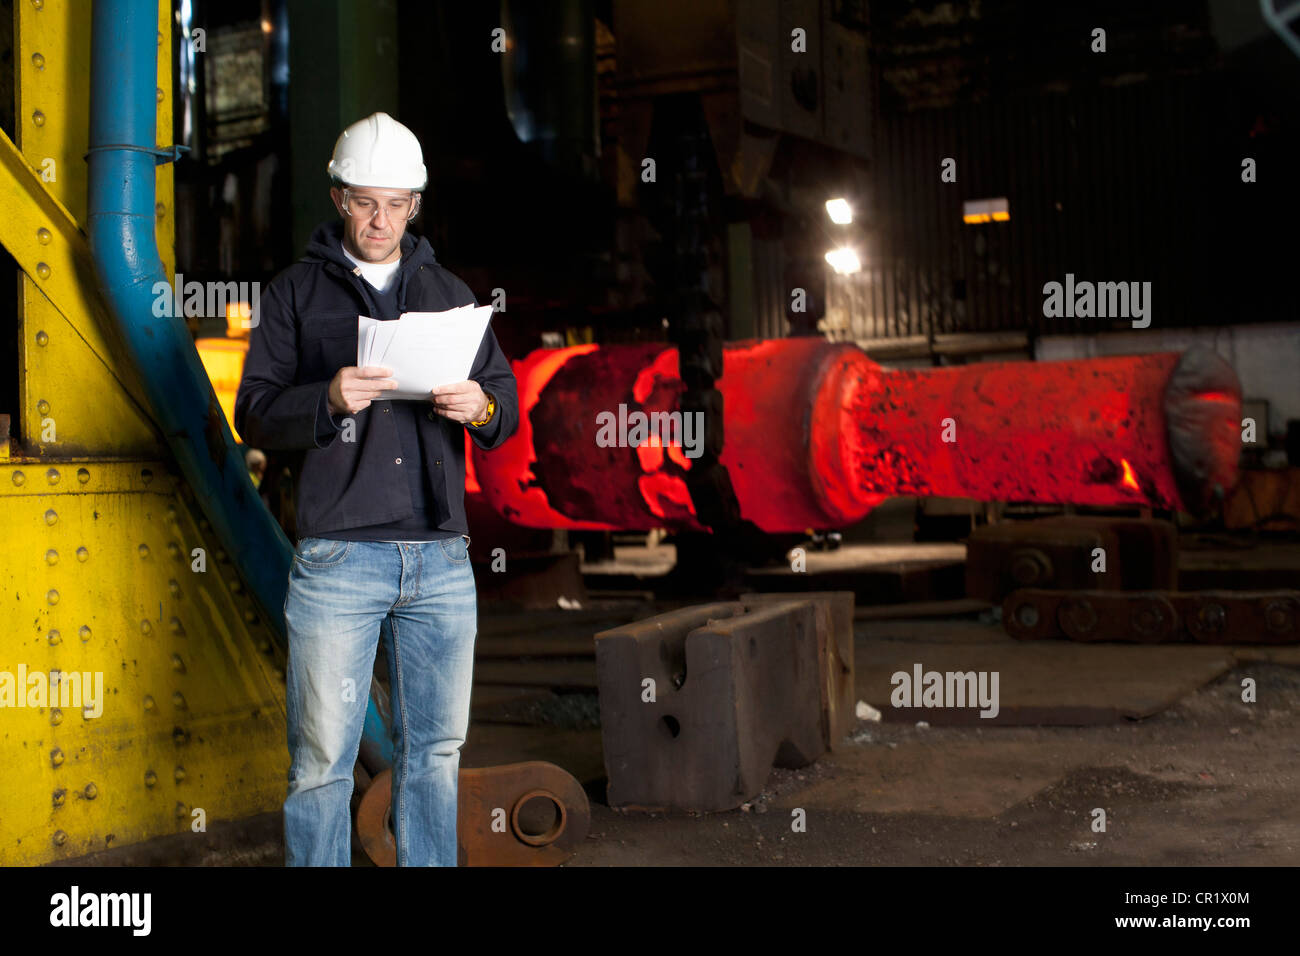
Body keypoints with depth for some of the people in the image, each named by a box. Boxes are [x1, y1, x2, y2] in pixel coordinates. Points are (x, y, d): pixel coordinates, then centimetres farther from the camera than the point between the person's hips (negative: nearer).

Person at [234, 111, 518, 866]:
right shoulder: (297, 292, 7)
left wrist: (482, 408, -9)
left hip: (442, 557, 3)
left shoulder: (450, 293, 16)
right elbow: (254, 415, 0)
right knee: (323, 759, 0)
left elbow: (507, 406, 15)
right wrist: (327, 400, -19)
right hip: (337, 560, -3)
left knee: (436, 748, 11)